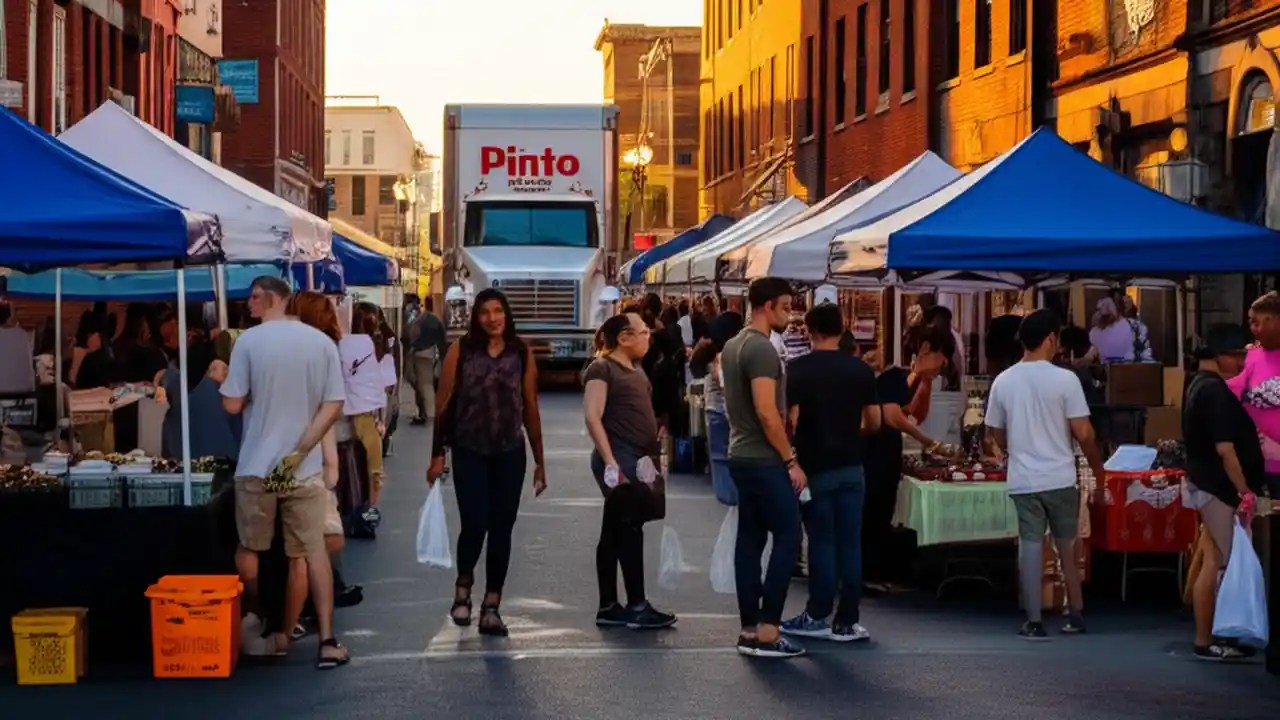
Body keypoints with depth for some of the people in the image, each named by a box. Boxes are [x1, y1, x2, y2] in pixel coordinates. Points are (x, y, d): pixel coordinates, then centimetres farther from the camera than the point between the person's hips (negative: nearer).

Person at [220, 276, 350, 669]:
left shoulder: (248, 341, -7)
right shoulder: (322, 342, 1)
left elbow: (232, 404, -7)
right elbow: (333, 406, -4)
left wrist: (226, 378, 13)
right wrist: (300, 450, -6)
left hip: (257, 465, -2)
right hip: (306, 468, 2)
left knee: (250, 550, 15)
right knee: (310, 552, 6)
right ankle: (327, 640, 1)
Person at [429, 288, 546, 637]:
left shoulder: (522, 353, 2)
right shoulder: (460, 350, -3)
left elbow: (531, 408, 5)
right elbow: (444, 403, -1)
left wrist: (539, 461, 5)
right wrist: (438, 454, -4)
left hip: (510, 453, 2)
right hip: (469, 451, -2)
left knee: (501, 530, 4)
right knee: (474, 525, -8)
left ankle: (491, 607, 14)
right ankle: (463, 590, 20)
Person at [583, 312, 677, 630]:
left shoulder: (636, 369, 19)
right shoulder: (602, 369, -8)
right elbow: (592, 417, -16)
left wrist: (652, 458, 17)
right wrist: (610, 461, -22)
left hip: (638, 460, 9)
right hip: (619, 460, -9)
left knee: (614, 533, 10)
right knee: (630, 530, -6)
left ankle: (608, 607, 13)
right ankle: (637, 606, -2)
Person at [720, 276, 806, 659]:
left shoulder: (733, 345, 13)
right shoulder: (762, 349, -17)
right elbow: (766, 412, -22)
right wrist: (791, 460, -16)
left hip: (741, 456, 10)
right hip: (765, 460, -10)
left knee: (750, 540, 9)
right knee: (788, 538, -6)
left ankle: (750, 630, 11)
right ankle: (767, 632, -9)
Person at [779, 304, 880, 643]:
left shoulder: (798, 369, -8)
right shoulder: (861, 369, 2)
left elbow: (791, 420, -13)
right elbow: (874, 422, 5)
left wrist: (791, 460, 6)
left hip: (816, 467, -3)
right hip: (851, 466, 3)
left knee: (821, 542, 4)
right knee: (850, 543, 5)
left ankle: (818, 617, 9)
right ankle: (847, 621, 8)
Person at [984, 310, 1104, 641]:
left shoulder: (1003, 382, 1)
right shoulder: (1064, 379, -10)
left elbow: (996, 433, 11)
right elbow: (1083, 433, -10)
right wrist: (1098, 467, 6)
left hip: (1023, 480, 2)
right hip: (1059, 477, -2)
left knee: (1031, 545, 3)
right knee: (1068, 546, 13)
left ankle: (1034, 622, 3)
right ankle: (1076, 615, 22)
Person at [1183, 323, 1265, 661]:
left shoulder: (1200, 385, 14)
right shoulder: (1215, 391, -18)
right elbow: (1225, 448, -22)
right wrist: (1245, 491, -18)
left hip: (1206, 484, 10)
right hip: (1219, 488, -10)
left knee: (1215, 562, 12)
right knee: (1219, 564, -6)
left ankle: (1209, 636, 17)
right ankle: (1206, 641, -2)